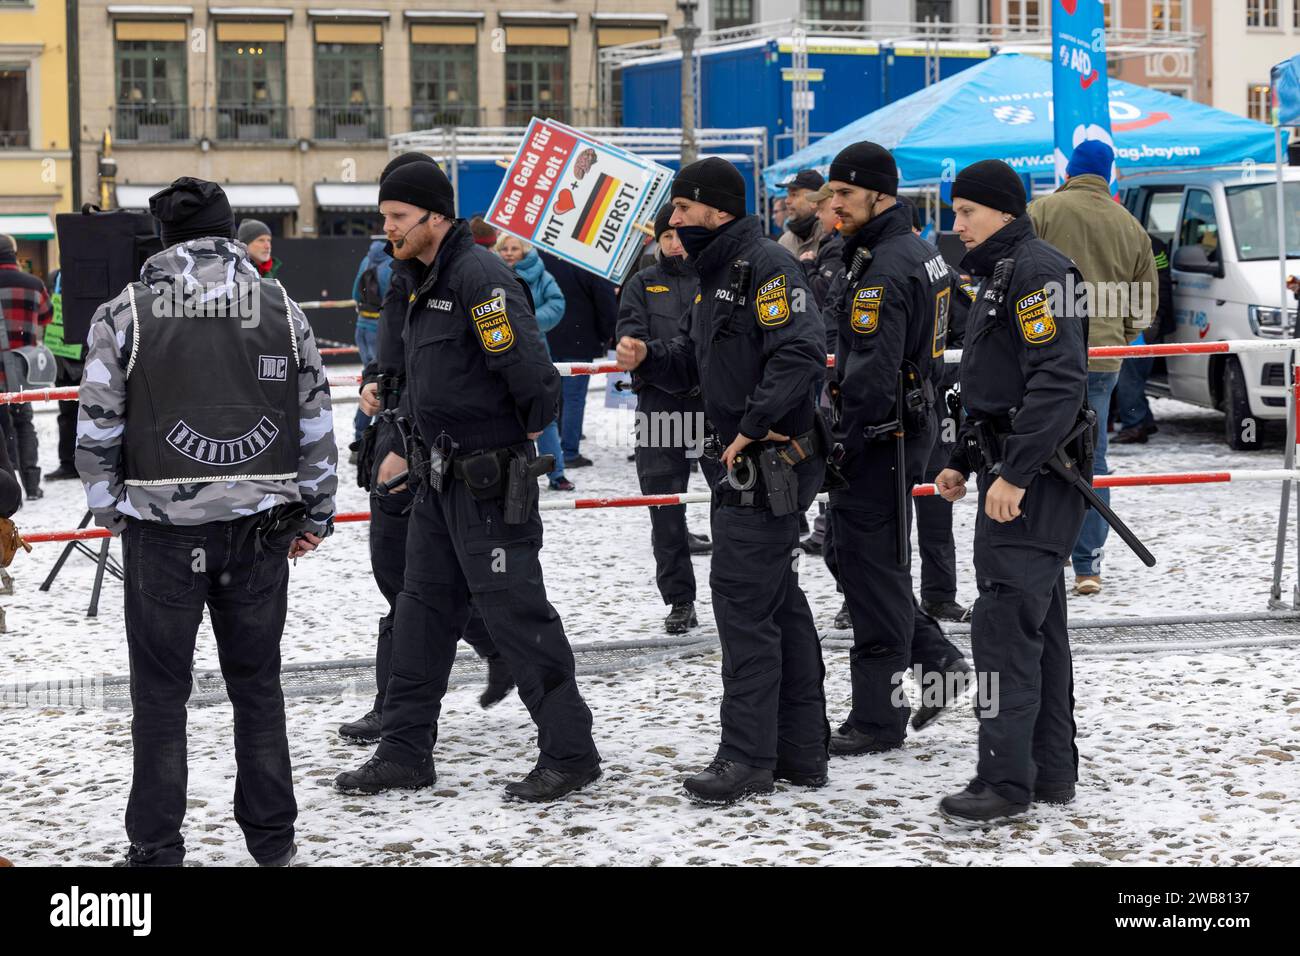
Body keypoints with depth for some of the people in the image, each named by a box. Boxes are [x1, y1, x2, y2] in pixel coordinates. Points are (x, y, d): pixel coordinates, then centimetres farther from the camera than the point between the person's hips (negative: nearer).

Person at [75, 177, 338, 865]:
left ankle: (156, 847, 11)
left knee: (160, 692, 8)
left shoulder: (125, 314, -4)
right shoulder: (281, 308, 3)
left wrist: (111, 512, 11)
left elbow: (97, 428, -3)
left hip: (163, 527, -2)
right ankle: (272, 839, 22)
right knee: (257, 683, 15)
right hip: (260, 527, 3)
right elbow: (317, 422, 7)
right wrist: (315, 514, 16)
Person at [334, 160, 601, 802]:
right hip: (439, 477, 10)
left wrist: (528, 437, -8)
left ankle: (569, 755, 3)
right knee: (423, 608, 13)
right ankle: (405, 751, 21)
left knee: (515, 611, -5)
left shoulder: (479, 277, -19)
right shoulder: (424, 280, 13)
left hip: (489, 481, -10)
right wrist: (412, 453, 19)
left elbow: (529, 371, -24)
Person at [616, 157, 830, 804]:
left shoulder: (767, 265, -14)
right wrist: (647, 359, 4)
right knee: (778, 599, 13)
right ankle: (801, 750, 20)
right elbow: (696, 363, 23)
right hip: (747, 463, 10)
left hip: (769, 462, -10)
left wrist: (753, 427, -22)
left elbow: (800, 352, -25)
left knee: (743, 598, -8)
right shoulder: (715, 274, 18)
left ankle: (748, 756, -3)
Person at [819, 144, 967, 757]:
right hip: (911, 420, 10)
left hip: (879, 436, -10)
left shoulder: (884, 268, -20)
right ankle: (939, 659, 21)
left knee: (870, 565, -3)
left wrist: (837, 445, -21)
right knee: (848, 551, 19)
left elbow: (871, 374, -27)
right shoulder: (918, 251, 13)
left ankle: (878, 717, 5)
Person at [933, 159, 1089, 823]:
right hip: (1013, 474, 11)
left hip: (1034, 478, -11)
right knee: (1038, 622, 13)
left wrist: (1015, 474, -27)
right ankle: (1051, 773, 19)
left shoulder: (1038, 269, -14)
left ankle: (1006, 781, -11)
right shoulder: (999, 275, 19)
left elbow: (1059, 381, -25)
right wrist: (963, 462, 21)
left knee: (1004, 623, -12)